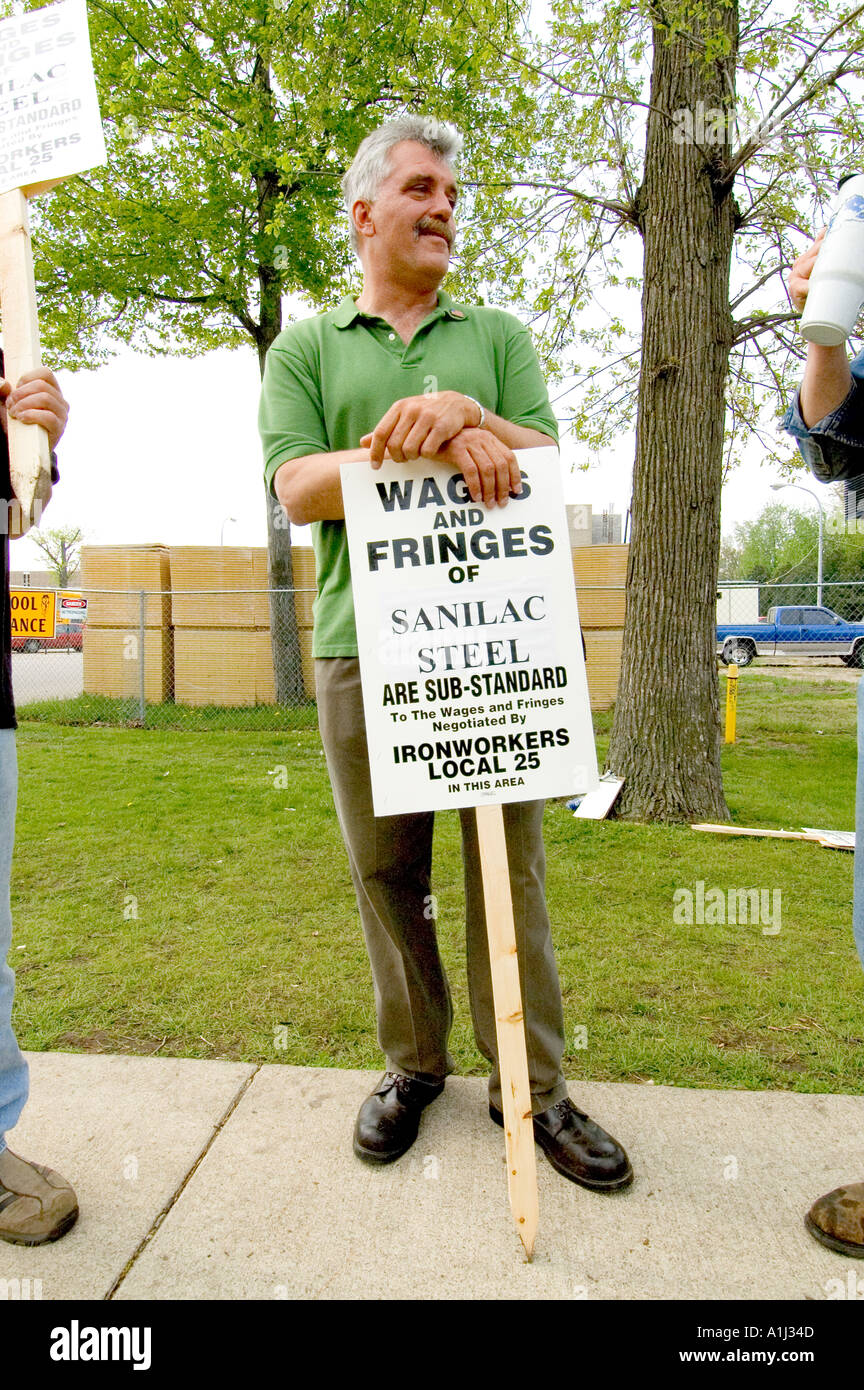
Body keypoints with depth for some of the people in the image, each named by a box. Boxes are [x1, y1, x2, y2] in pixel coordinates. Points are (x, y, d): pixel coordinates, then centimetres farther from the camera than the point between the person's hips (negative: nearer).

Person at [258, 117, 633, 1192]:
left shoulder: (498, 336, 18)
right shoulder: (305, 349, 14)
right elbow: (297, 488, -1)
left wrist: (463, 412, -12)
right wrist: (439, 443, -14)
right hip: (363, 646, 0)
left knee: (511, 866, 2)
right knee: (385, 869, 7)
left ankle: (532, 1085, 16)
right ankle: (412, 1063, 25)